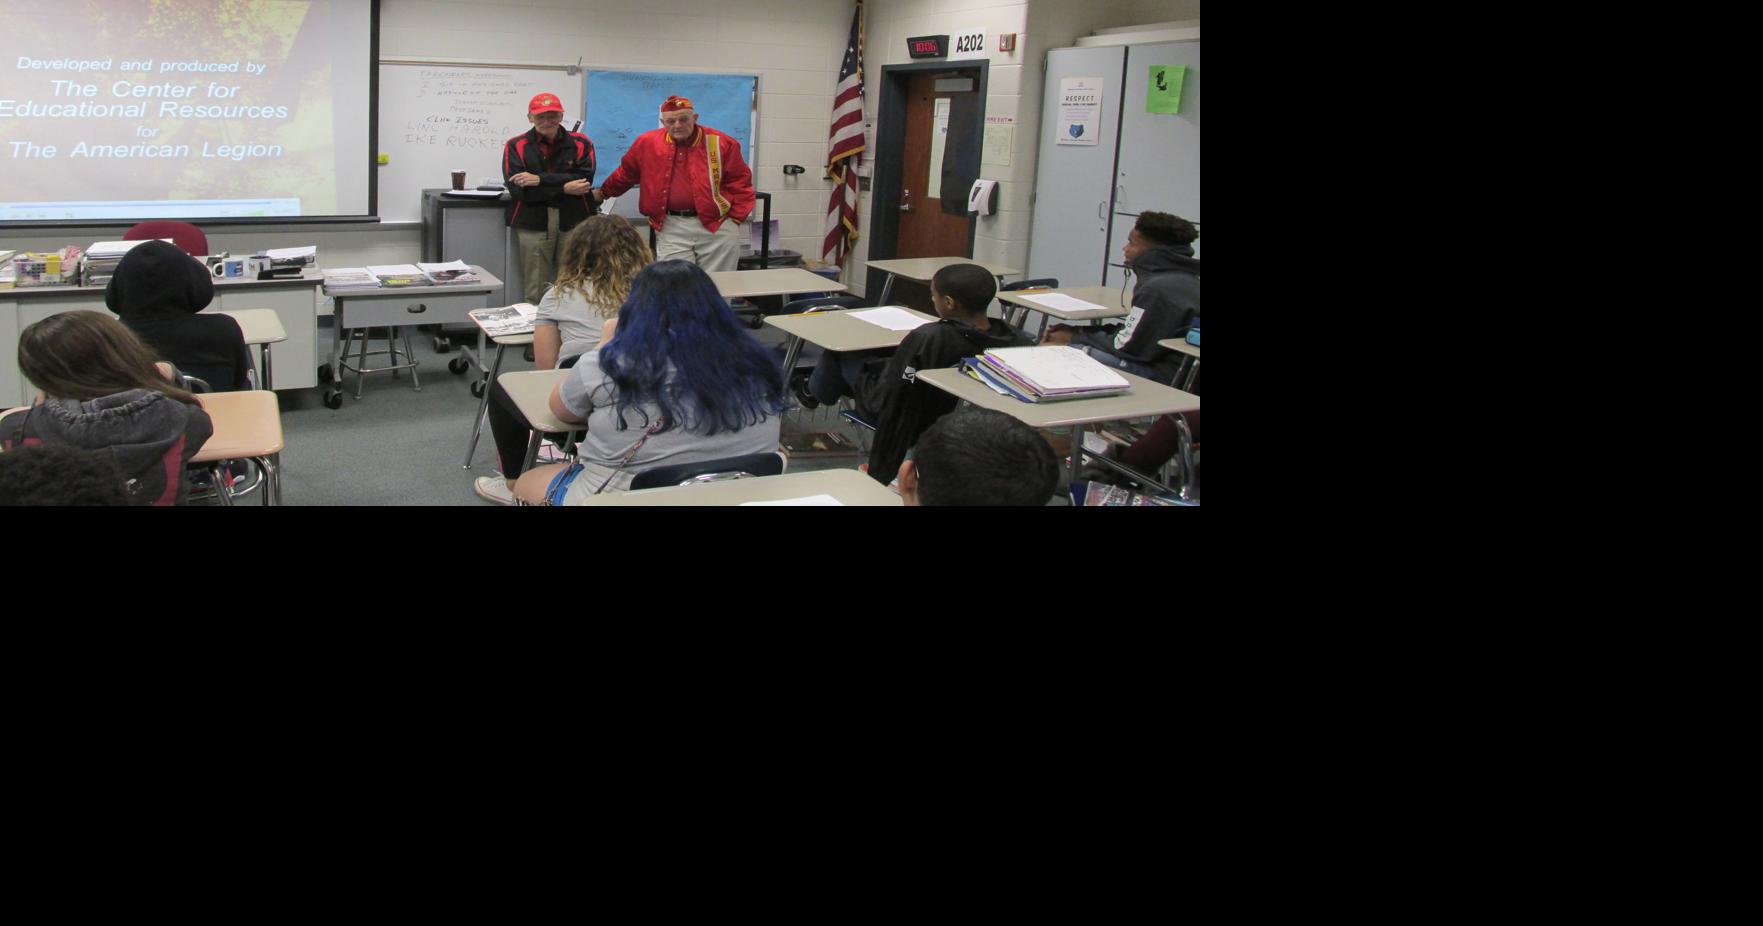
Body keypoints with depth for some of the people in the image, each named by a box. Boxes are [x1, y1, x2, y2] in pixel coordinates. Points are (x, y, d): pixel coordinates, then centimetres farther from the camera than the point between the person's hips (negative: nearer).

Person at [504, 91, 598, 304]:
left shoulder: (581, 143, 10)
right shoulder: (516, 147, 8)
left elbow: (584, 180, -6)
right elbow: (517, 189, -5)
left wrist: (540, 180, -11)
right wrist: (564, 188, -8)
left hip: (574, 221, 1)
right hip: (533, 221, 0)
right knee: (535, 293, -2)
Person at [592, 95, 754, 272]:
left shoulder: (720, 143, -1)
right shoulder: (647, 143, 5)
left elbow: (739, 181, 3)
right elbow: (625, 174, 21)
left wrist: (736, 218, -4)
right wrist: (603, 193, 31)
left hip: (718, 227, -1)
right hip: (671, 229, 1)